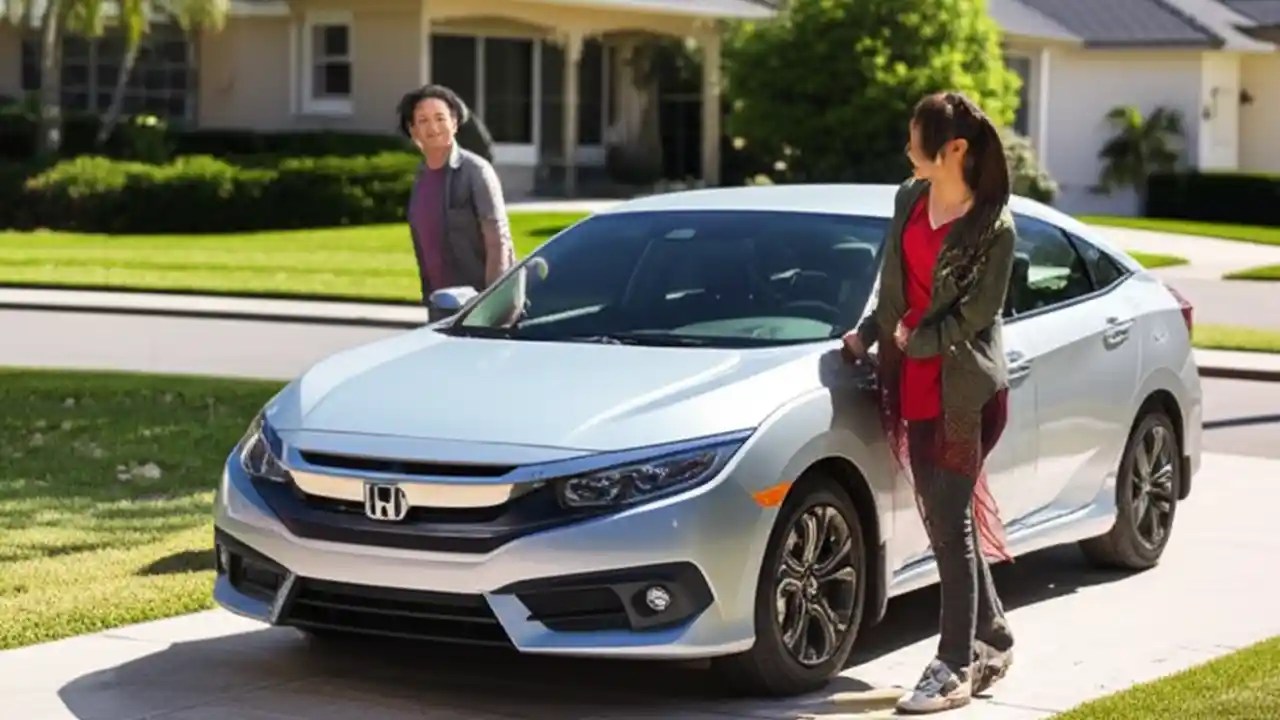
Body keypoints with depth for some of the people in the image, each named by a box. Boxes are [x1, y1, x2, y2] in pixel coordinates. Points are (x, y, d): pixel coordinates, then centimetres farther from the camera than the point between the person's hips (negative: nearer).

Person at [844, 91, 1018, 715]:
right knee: (946, 522, 12)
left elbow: (975, 313, -14)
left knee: (951, 525, -5)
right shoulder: (909, 200, 8)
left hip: (963, 389, -7)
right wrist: (868, 334, 5)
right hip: (915, 386, 7)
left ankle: (956, 667, 2)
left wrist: (912, 343, -11)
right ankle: (992, 640, 26)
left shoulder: (992, 227, -12)